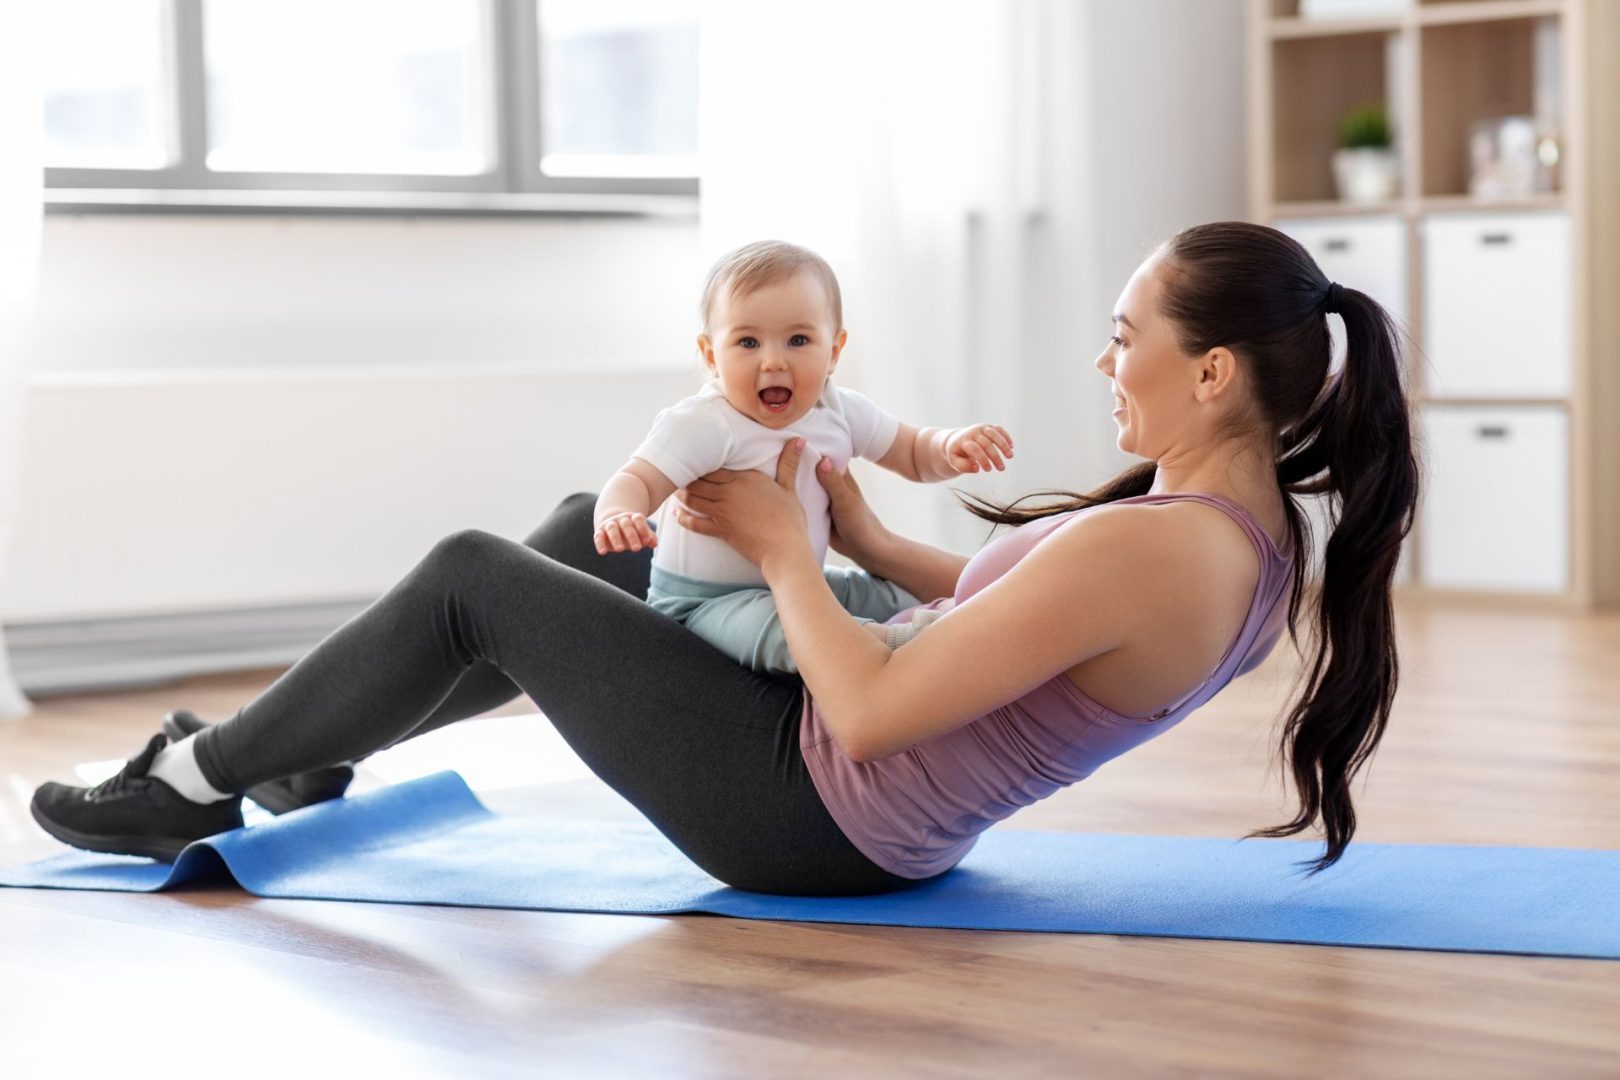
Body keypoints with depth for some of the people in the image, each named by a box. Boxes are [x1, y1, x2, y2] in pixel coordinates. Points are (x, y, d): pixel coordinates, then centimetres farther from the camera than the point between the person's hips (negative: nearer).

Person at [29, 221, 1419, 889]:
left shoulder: (1150, 549, -31)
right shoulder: (1250, 524, -2)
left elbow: (867, 715, -29)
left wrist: (782, 548, -14)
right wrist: (859, 536, 8)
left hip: (809, 809, -9)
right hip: (885, 814, 9)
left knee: (472, 578, -1)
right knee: (588, 531, 19)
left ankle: (195, 787, 17)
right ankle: (302, 748, 31)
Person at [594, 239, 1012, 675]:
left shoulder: (839, 412, -1)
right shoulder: (705, 426, -21)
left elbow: (915, 455, 11)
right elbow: (638, 481, -27)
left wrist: (952, 445, -13)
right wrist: (619, 516, -53)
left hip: (800, 589, 8)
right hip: (707, 602, -8)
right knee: (777, 626, -39)